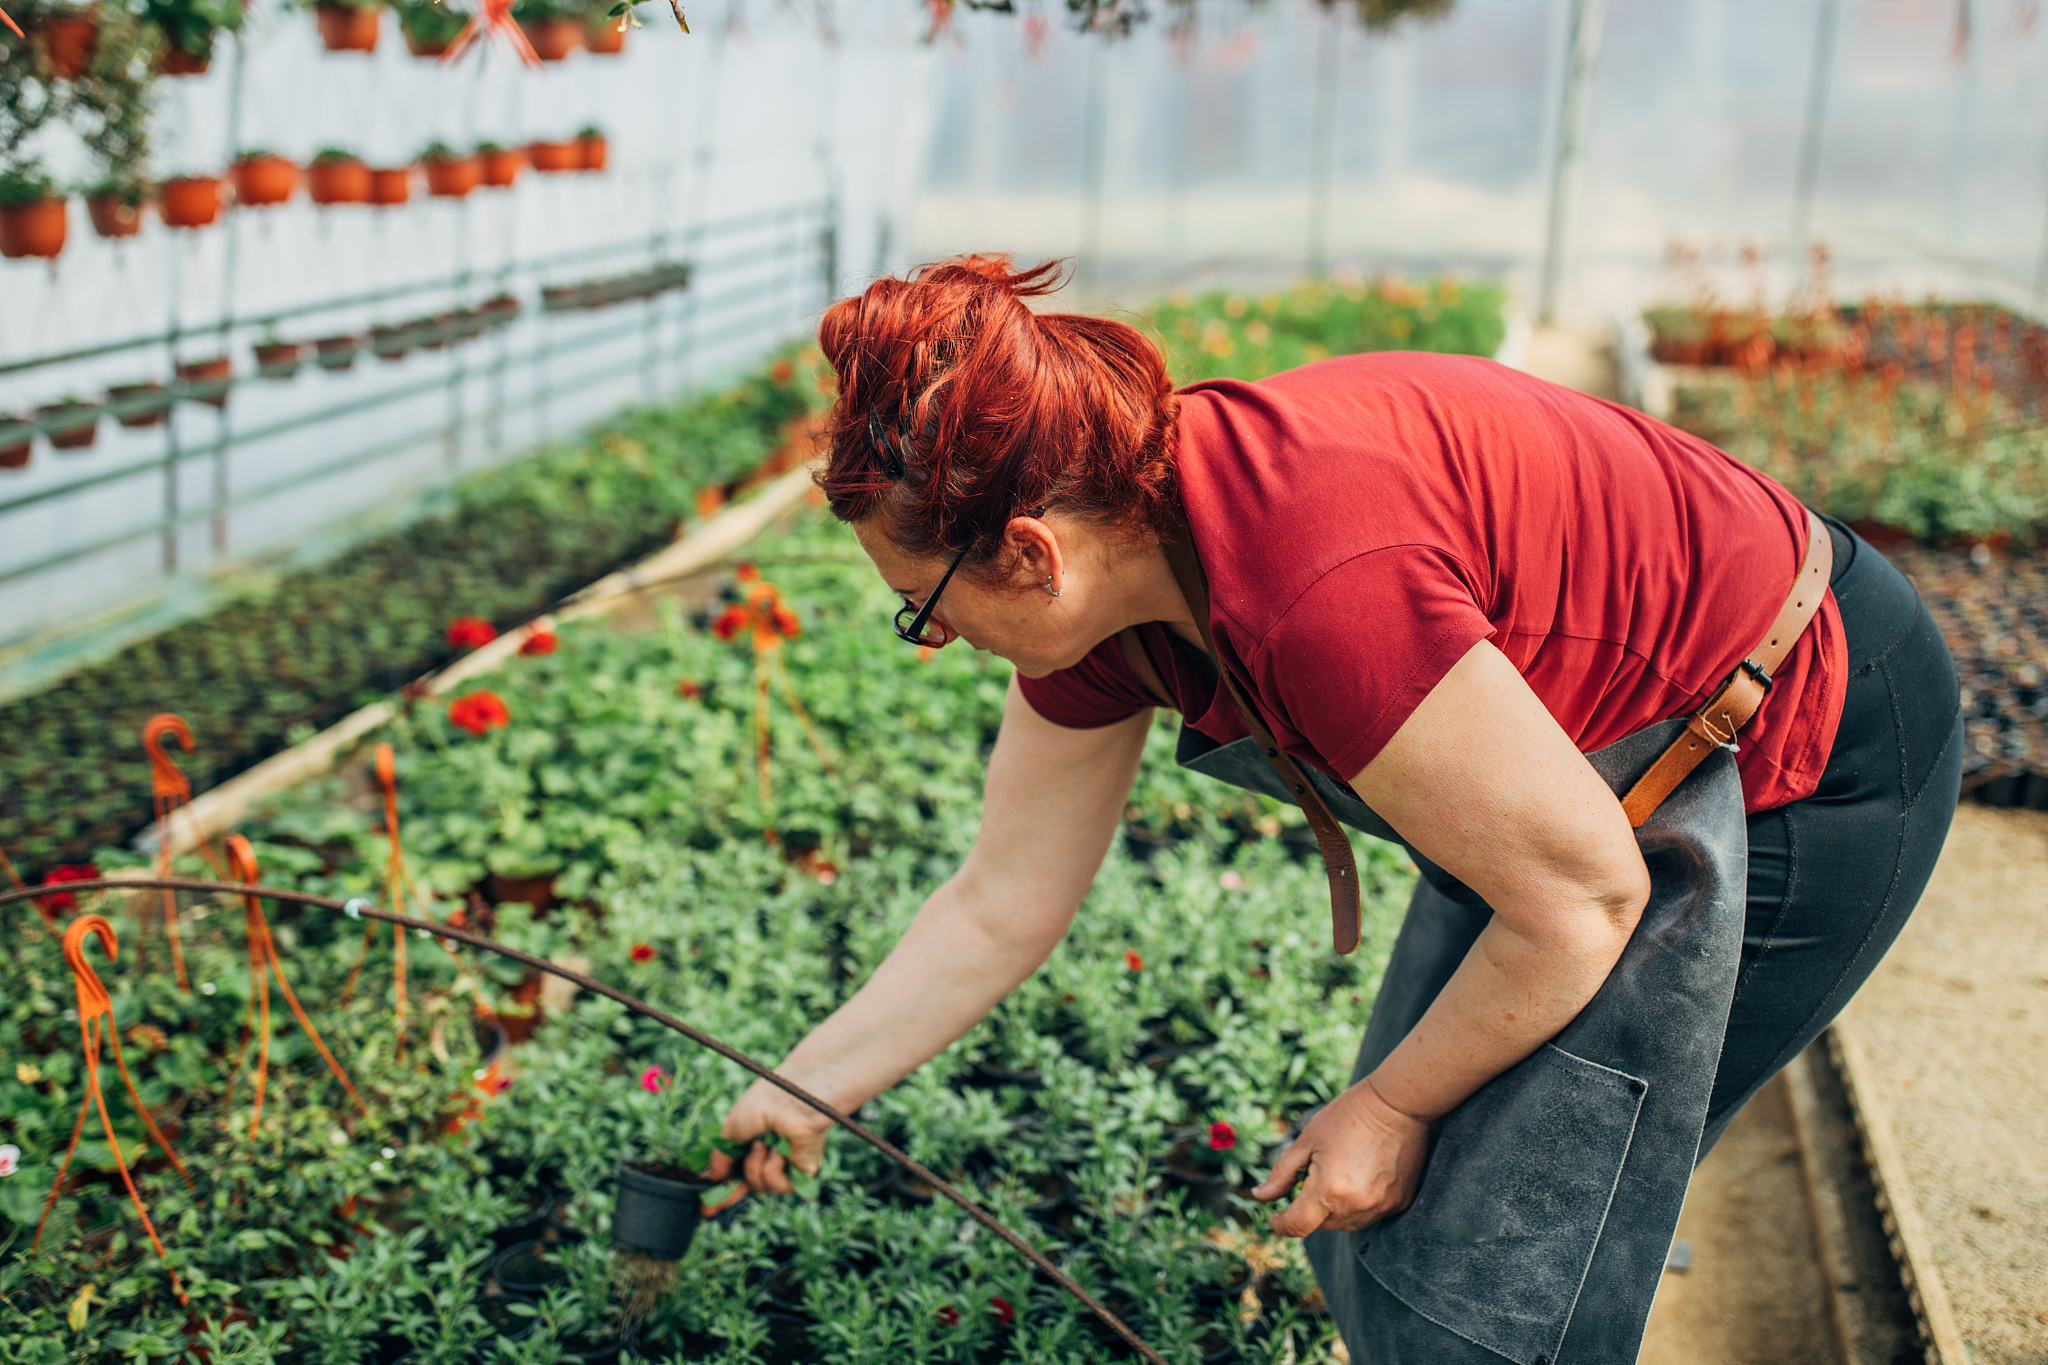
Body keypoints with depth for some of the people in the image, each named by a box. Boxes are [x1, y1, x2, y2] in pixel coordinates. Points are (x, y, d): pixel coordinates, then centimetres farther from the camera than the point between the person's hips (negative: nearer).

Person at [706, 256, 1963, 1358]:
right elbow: (1003, 909, 2)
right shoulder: (1103, 571, -10)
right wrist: (809, 1087, 6)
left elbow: (1584, 897, -27)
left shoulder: (1317, 588, -39)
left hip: (1815, 779, -8)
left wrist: (1392, 1105, -14)